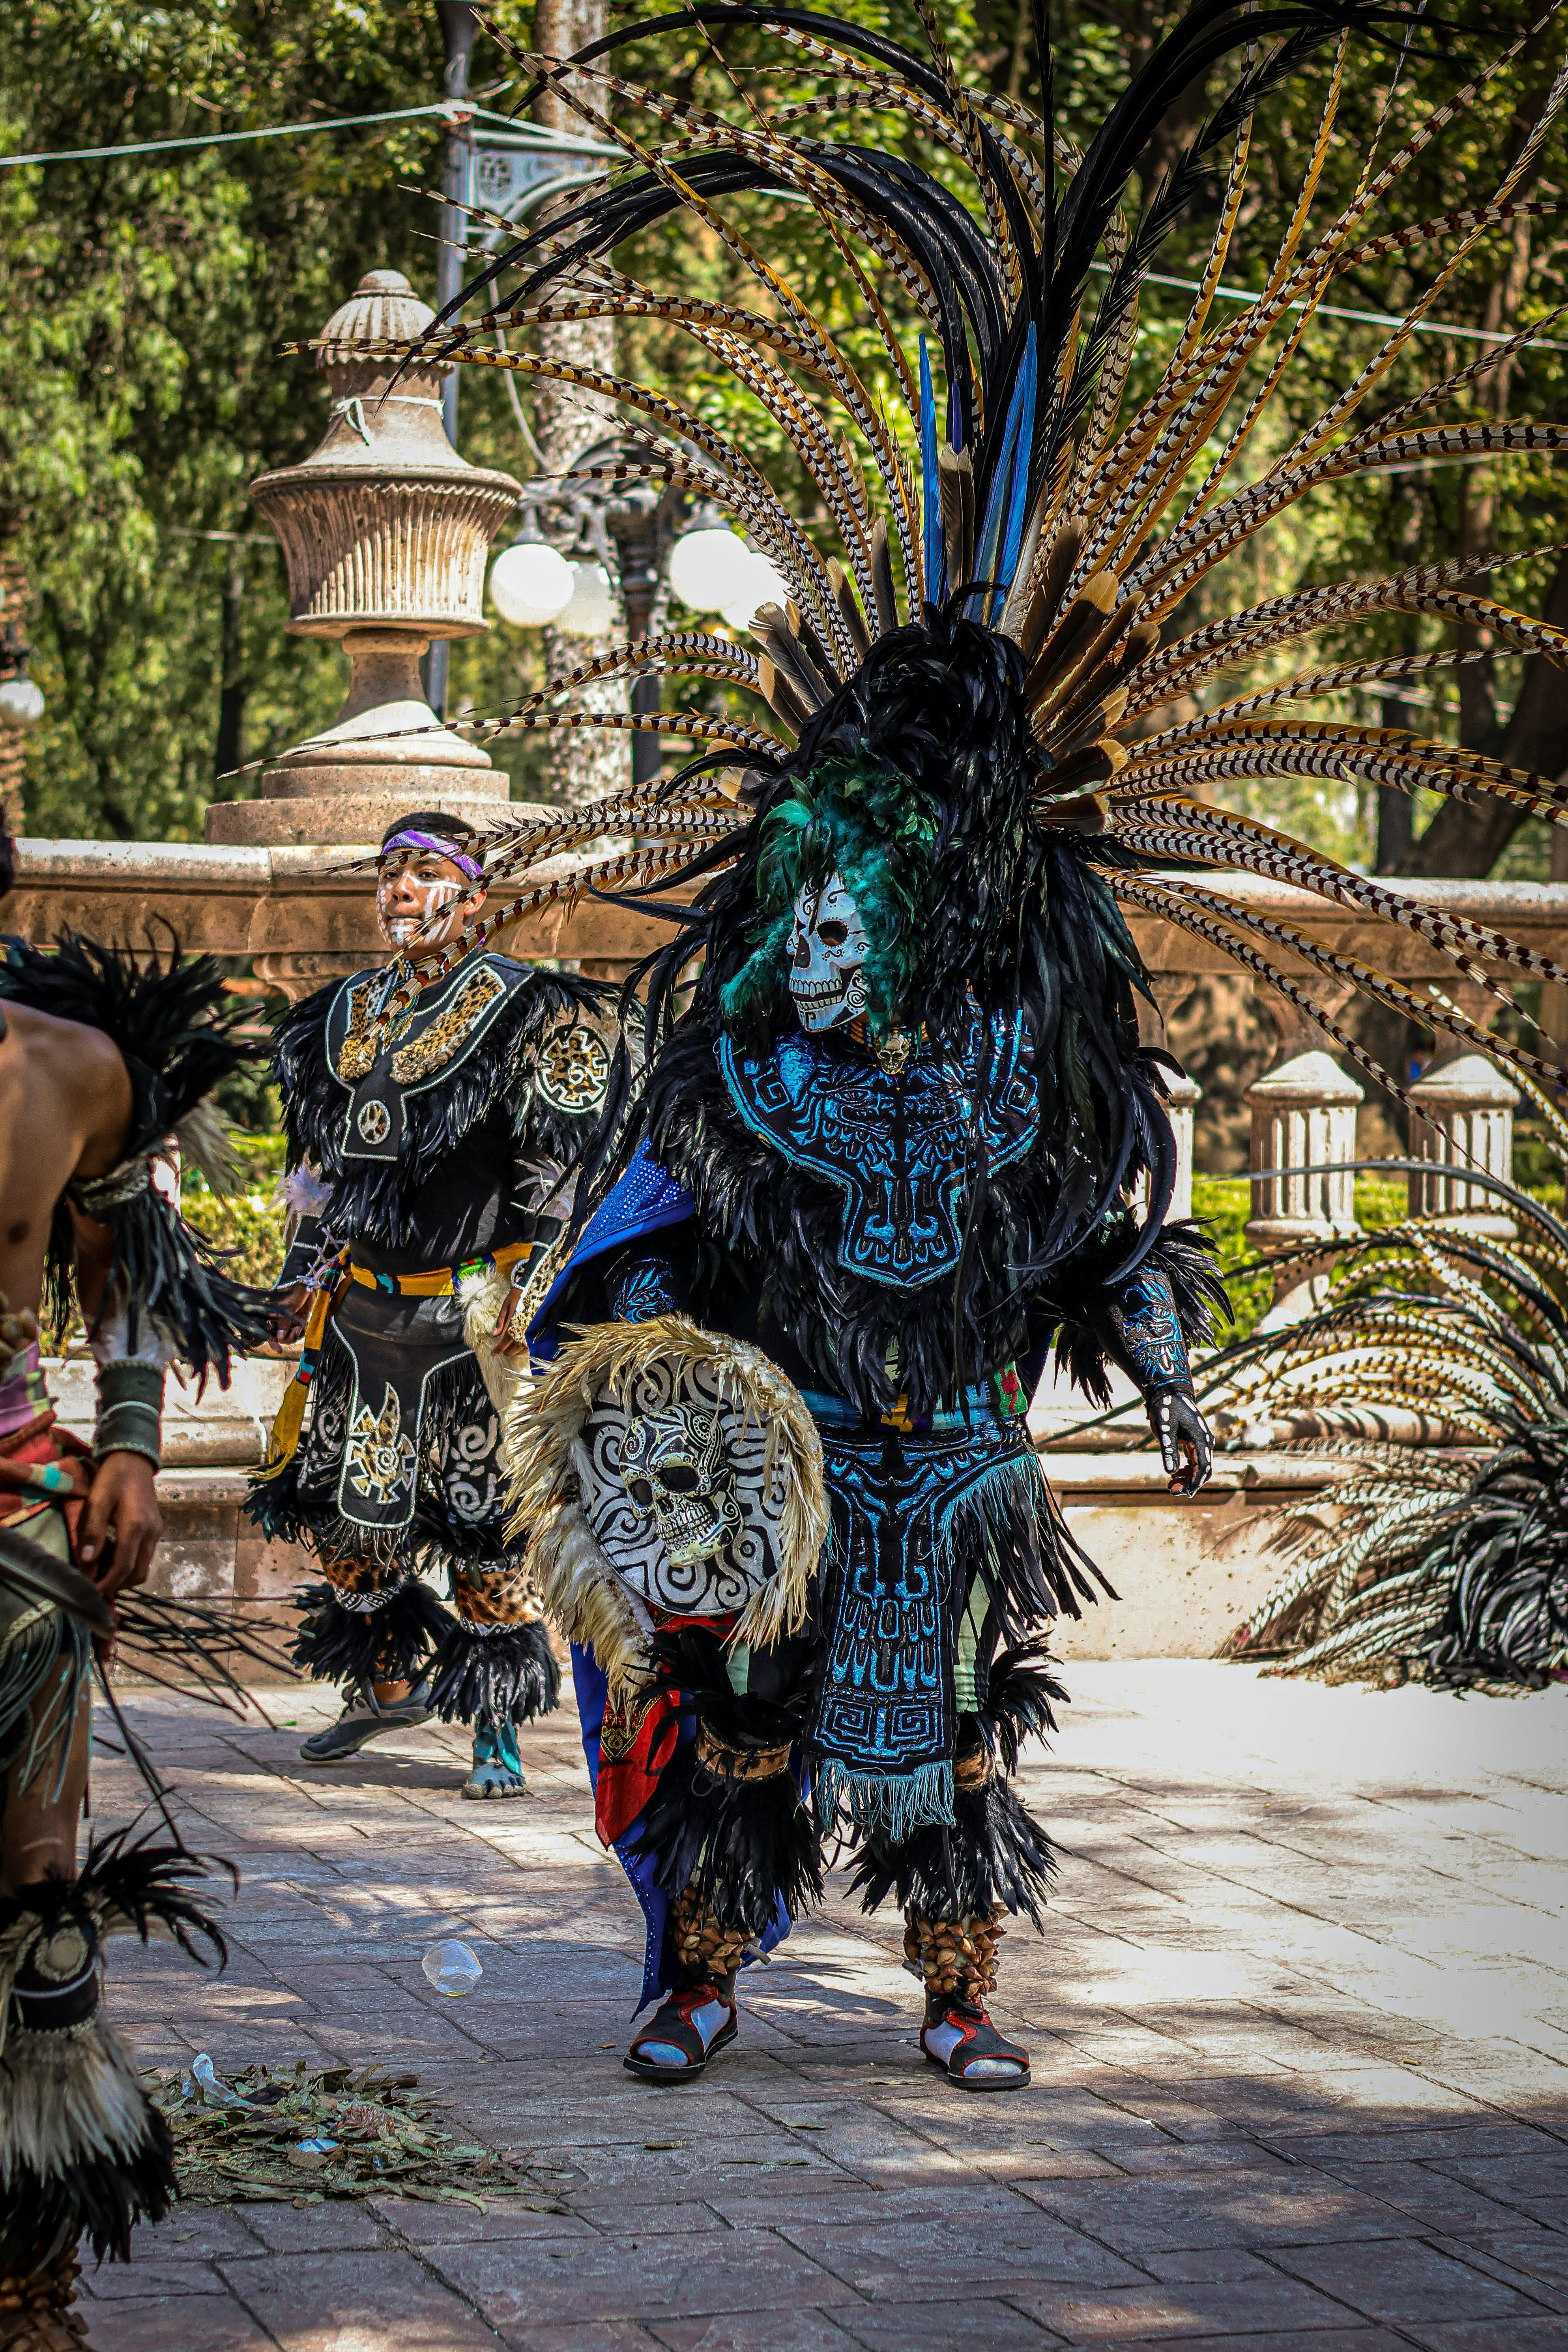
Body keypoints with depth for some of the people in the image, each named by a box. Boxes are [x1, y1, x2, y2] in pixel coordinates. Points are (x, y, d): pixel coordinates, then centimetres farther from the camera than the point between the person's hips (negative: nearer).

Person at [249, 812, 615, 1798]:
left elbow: (556, 1175, -6)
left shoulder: (525, 1014, -5)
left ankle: (497, 1726, 7)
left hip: (474, 1310, -6)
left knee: (481, 1527, -3)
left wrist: (530, 1293, -12)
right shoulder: (348, 1015, 12)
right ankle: (390, 1682, 28)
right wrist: (308, 1270, 15)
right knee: (341, 1504, 8)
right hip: (364, 1304, 6)